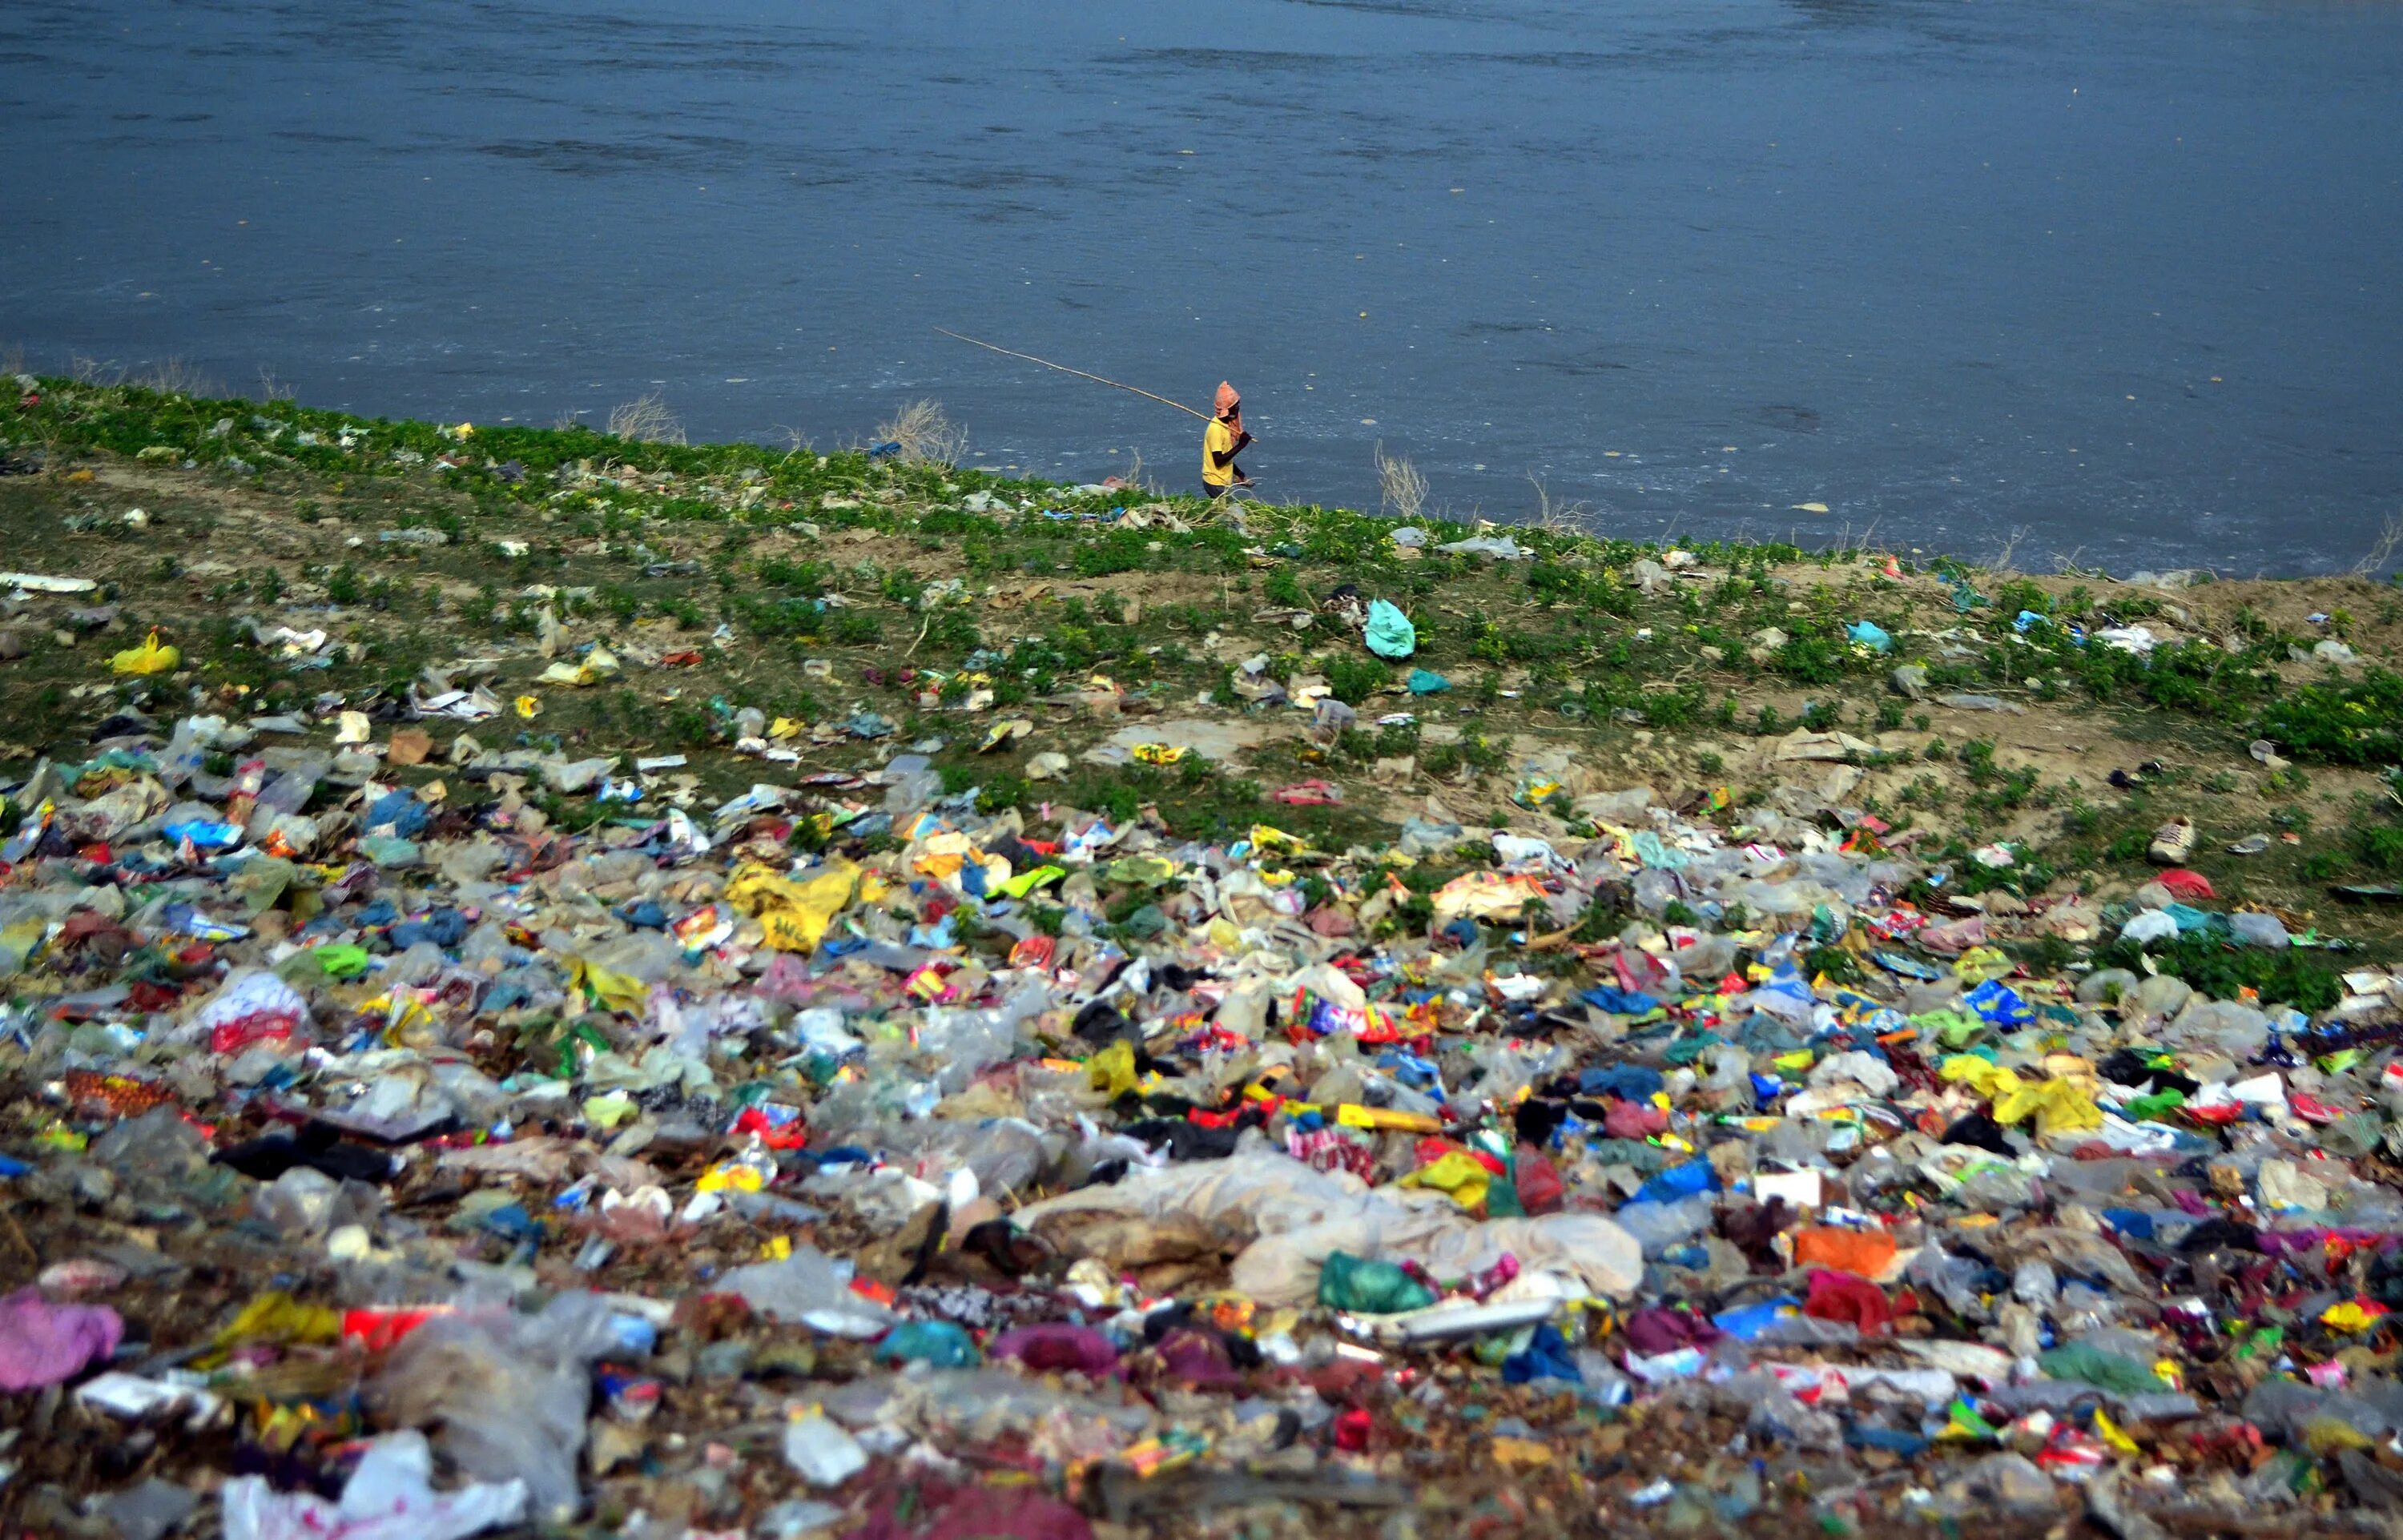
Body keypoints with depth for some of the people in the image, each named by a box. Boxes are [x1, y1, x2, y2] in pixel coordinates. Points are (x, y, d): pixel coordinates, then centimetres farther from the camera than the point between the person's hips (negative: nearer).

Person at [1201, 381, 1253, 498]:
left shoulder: (1226, 425, 8)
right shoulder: (1216, 429, -21)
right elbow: (1219, 461, -25)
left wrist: (1240, 475, 15)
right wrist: (1240, 445, -24)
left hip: (1223, 481, 9)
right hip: (1216, 484, -9)